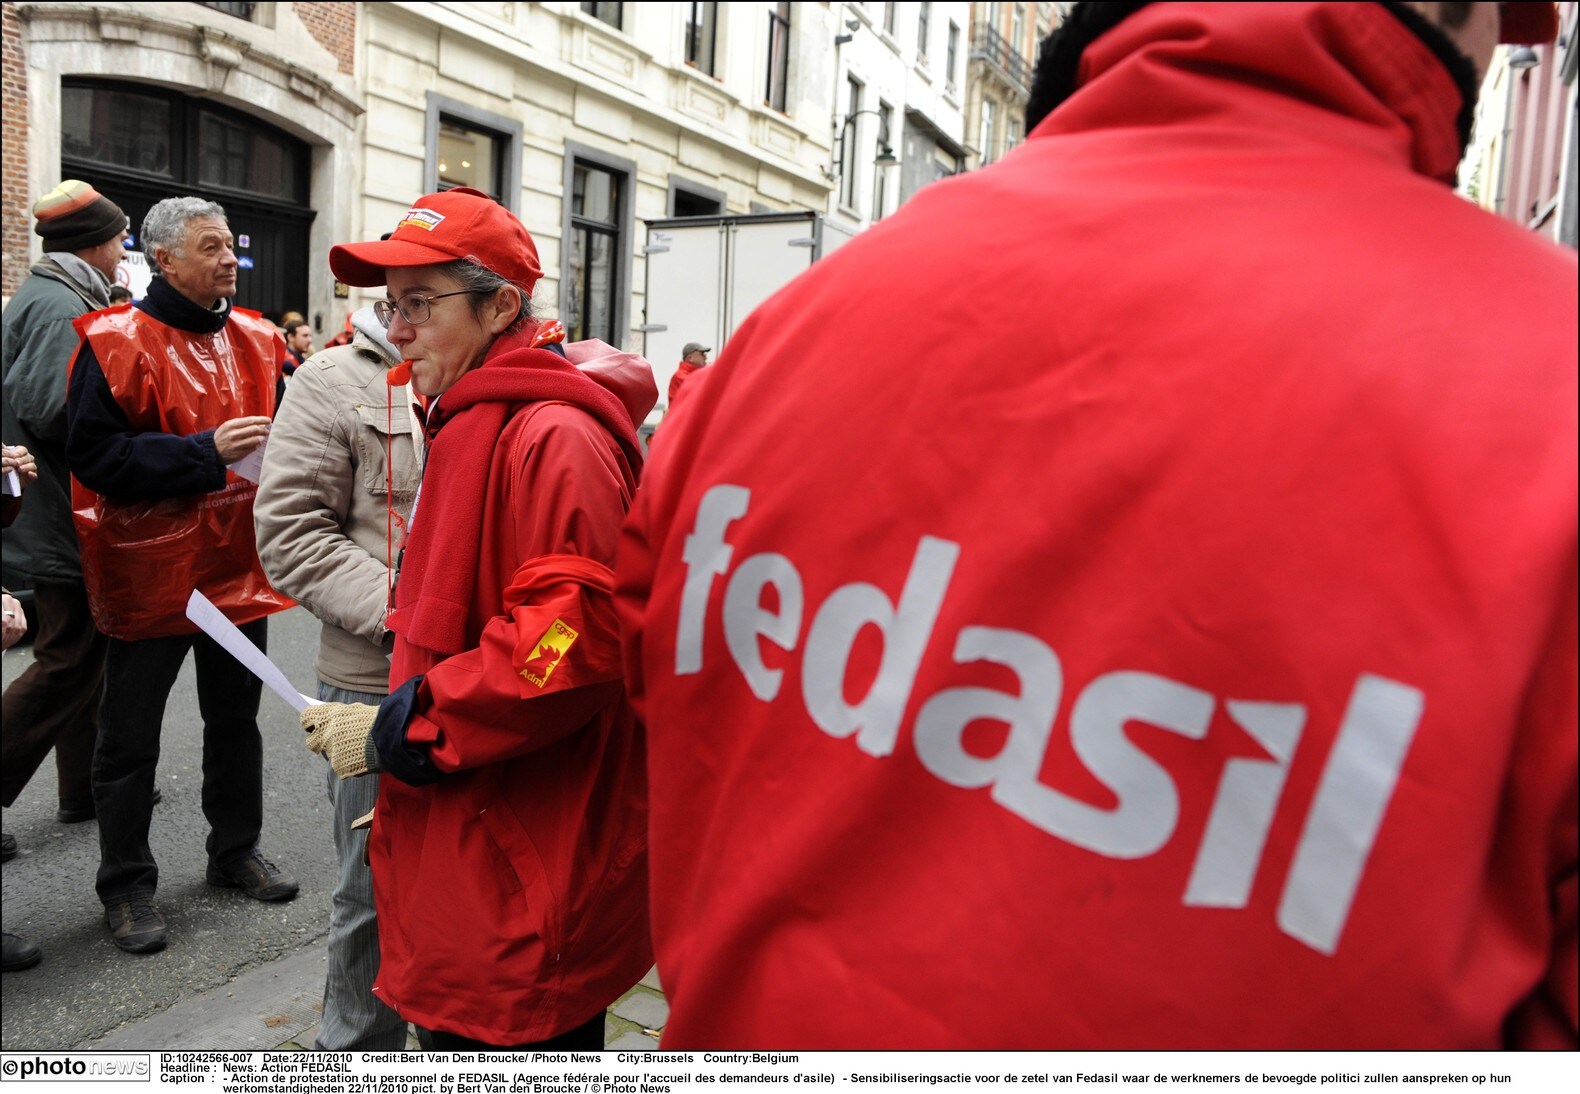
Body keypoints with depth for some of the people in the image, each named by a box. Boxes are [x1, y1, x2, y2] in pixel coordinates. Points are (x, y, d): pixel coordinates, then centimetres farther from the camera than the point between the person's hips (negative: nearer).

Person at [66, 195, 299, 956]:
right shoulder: (115, 344, -11)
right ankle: (126, 886, 24)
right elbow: (95, 455, -19)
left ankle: (236, 851, 36)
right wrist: (206, 452, -25)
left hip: (238, 564, 6)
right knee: (129, 739, 8)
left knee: (236, 720, 18)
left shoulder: (254, 341, 7)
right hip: (151, 571, -5)